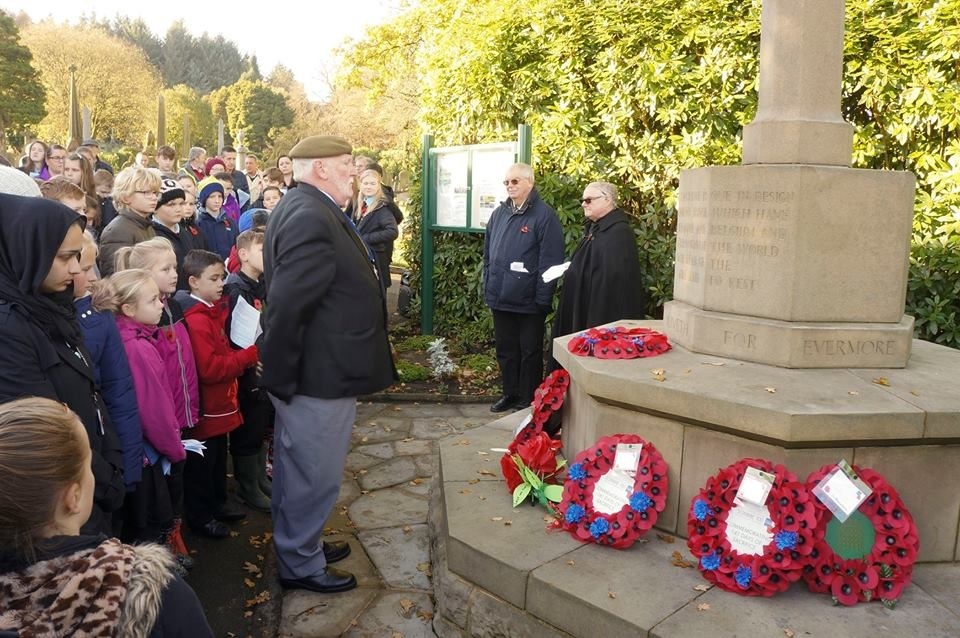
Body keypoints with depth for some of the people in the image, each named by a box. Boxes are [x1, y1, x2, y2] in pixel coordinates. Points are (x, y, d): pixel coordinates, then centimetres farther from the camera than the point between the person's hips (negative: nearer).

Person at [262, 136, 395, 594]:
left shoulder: (306, 209, 10)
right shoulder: (310, 217, -23)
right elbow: (286, 306, -27)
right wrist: (283, 377, -19)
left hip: (315, 370, 11)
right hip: (318, 376, -11)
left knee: (299, 468, 23)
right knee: (314, 474, 6)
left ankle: (298, 543, 41)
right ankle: (300, 565, 25)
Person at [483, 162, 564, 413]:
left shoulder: (544, 215, -10)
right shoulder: (499, 213, 10)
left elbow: (550, 261, -14)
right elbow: (488, 253, 16)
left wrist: (543, 298, -16)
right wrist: (488, 287, 10)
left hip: (528, 300, -6)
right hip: (500, 297, 6)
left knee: (530, 351, 7)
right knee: (505, 349, 15)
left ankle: (529, 399, 19)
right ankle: (510, 393, 29)